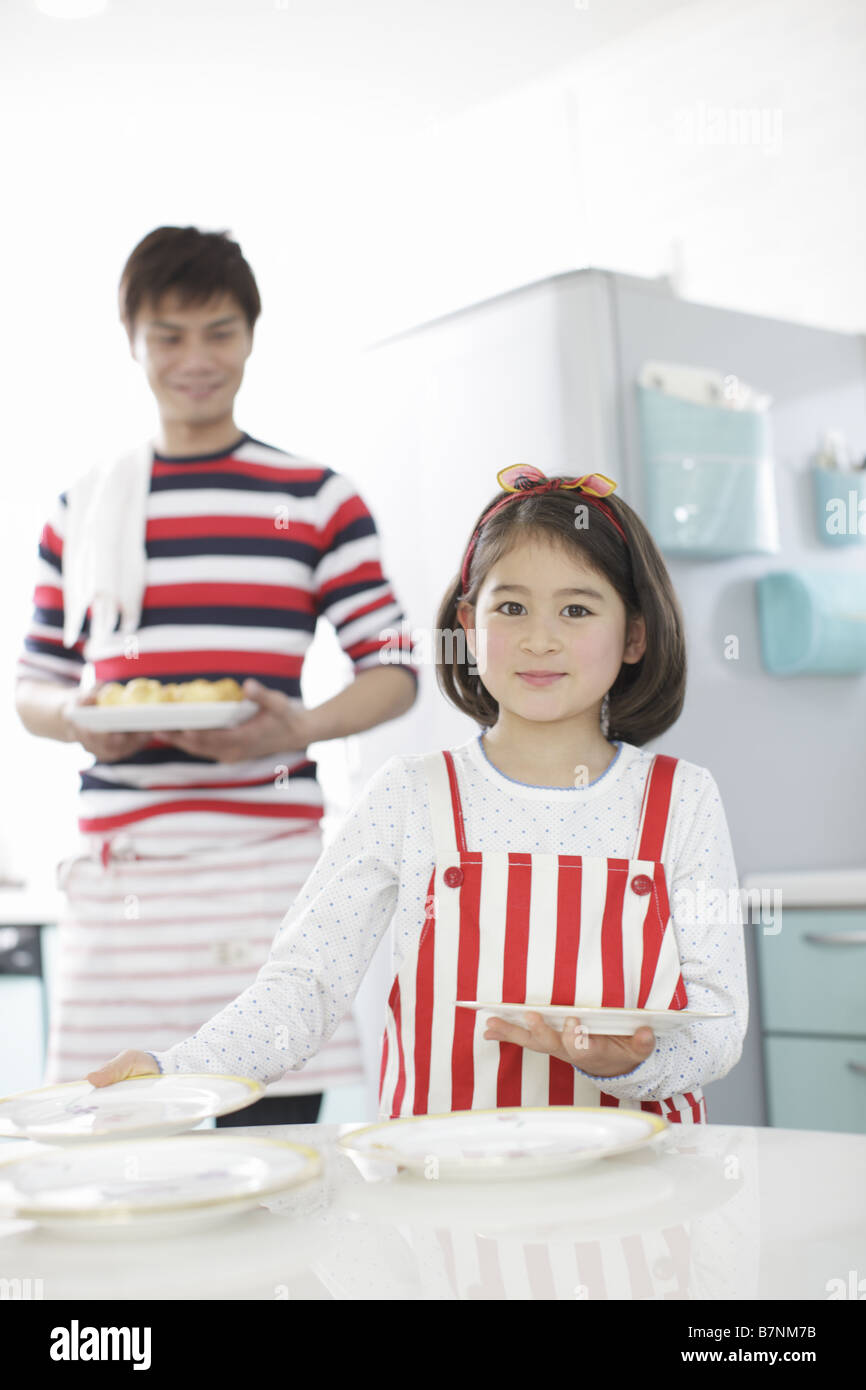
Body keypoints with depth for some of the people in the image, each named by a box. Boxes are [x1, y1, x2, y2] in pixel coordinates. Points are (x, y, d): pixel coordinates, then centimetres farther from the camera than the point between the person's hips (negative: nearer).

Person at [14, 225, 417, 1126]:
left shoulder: (315, 500, 7)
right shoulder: (82, 509, 15)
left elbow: (394, 673, 6)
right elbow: (33, 684, 18)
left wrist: (297, 726, -13)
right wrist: (75, 717, -6)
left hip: (268, 855, -1)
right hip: (118, 862, 2)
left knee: (272, 1131, -6)